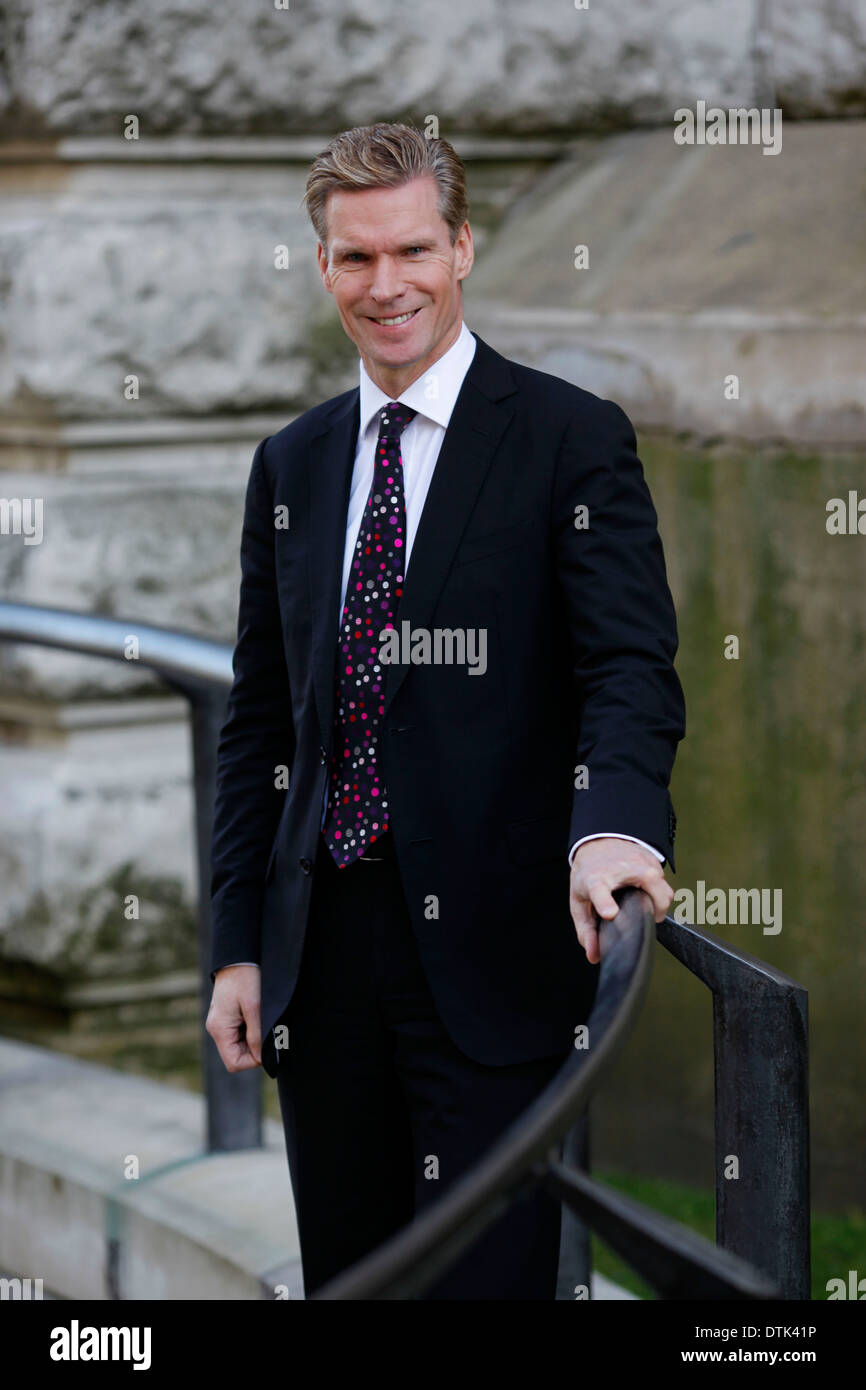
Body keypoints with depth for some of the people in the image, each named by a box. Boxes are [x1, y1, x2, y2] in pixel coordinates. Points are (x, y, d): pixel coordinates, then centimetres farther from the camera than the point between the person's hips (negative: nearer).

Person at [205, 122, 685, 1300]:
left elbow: (632, 670, -11)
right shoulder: (290, 465, 14)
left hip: (488, 954, -5)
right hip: (321, 954, 5)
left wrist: (612, 825, -32)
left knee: (484, 1279, -8)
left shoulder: (572, 440, -2)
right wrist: (236, 945, 9)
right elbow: (259, 719, 16)